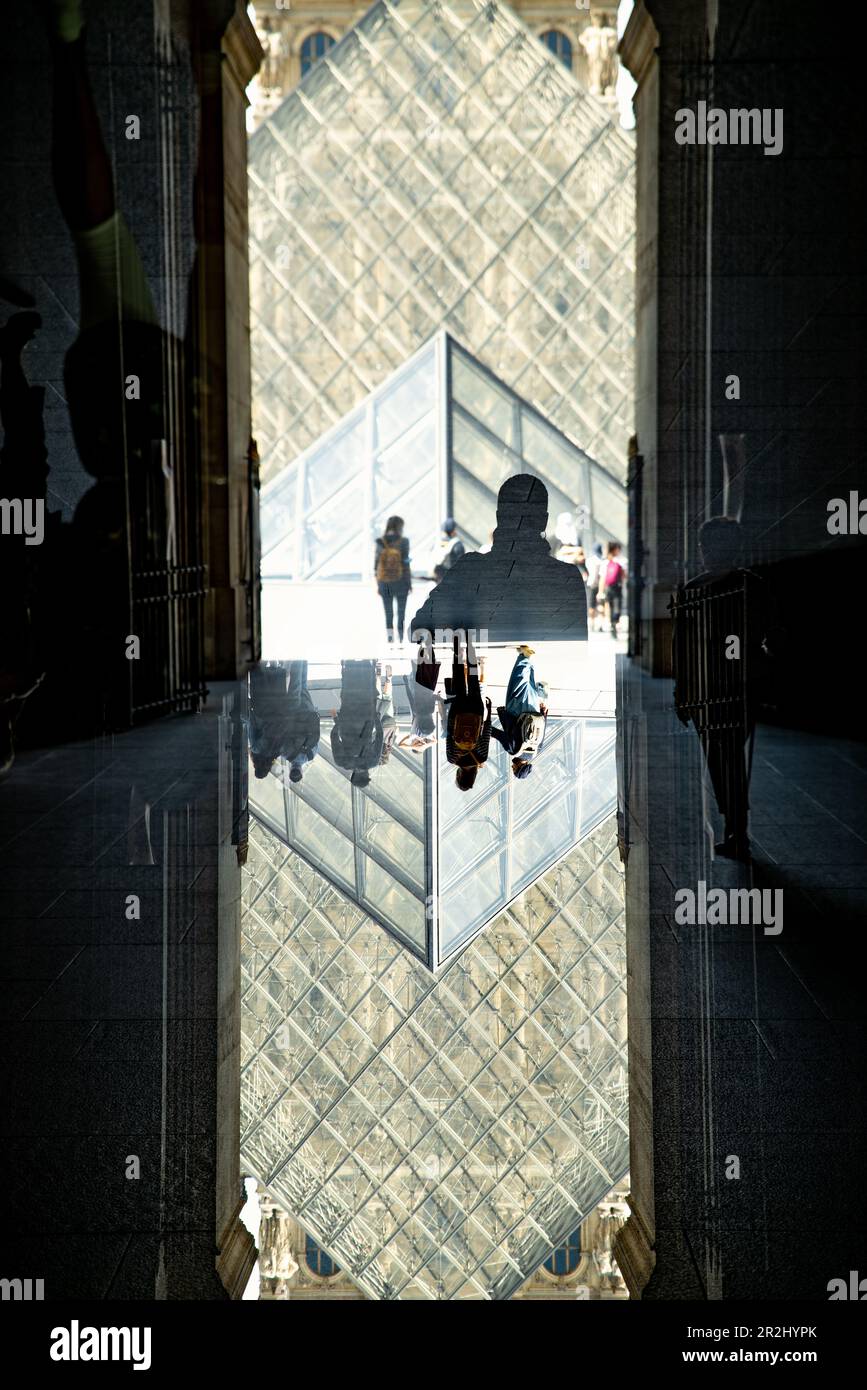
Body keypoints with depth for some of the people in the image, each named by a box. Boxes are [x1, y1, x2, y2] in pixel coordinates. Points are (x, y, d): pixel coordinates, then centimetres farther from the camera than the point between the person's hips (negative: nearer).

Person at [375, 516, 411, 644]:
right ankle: (400, 640, 2)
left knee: (388, 614, 10)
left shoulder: (380, 542, 0)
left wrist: (378, 584, 10)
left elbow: (376, 564, 2)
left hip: (384, 582, 3)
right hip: (400, 581, -3)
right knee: (400, 614, 5)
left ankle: (390, 639, 8)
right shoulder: (403, 541, -9)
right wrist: (409, 582, -2)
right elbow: (405, 563, -10)